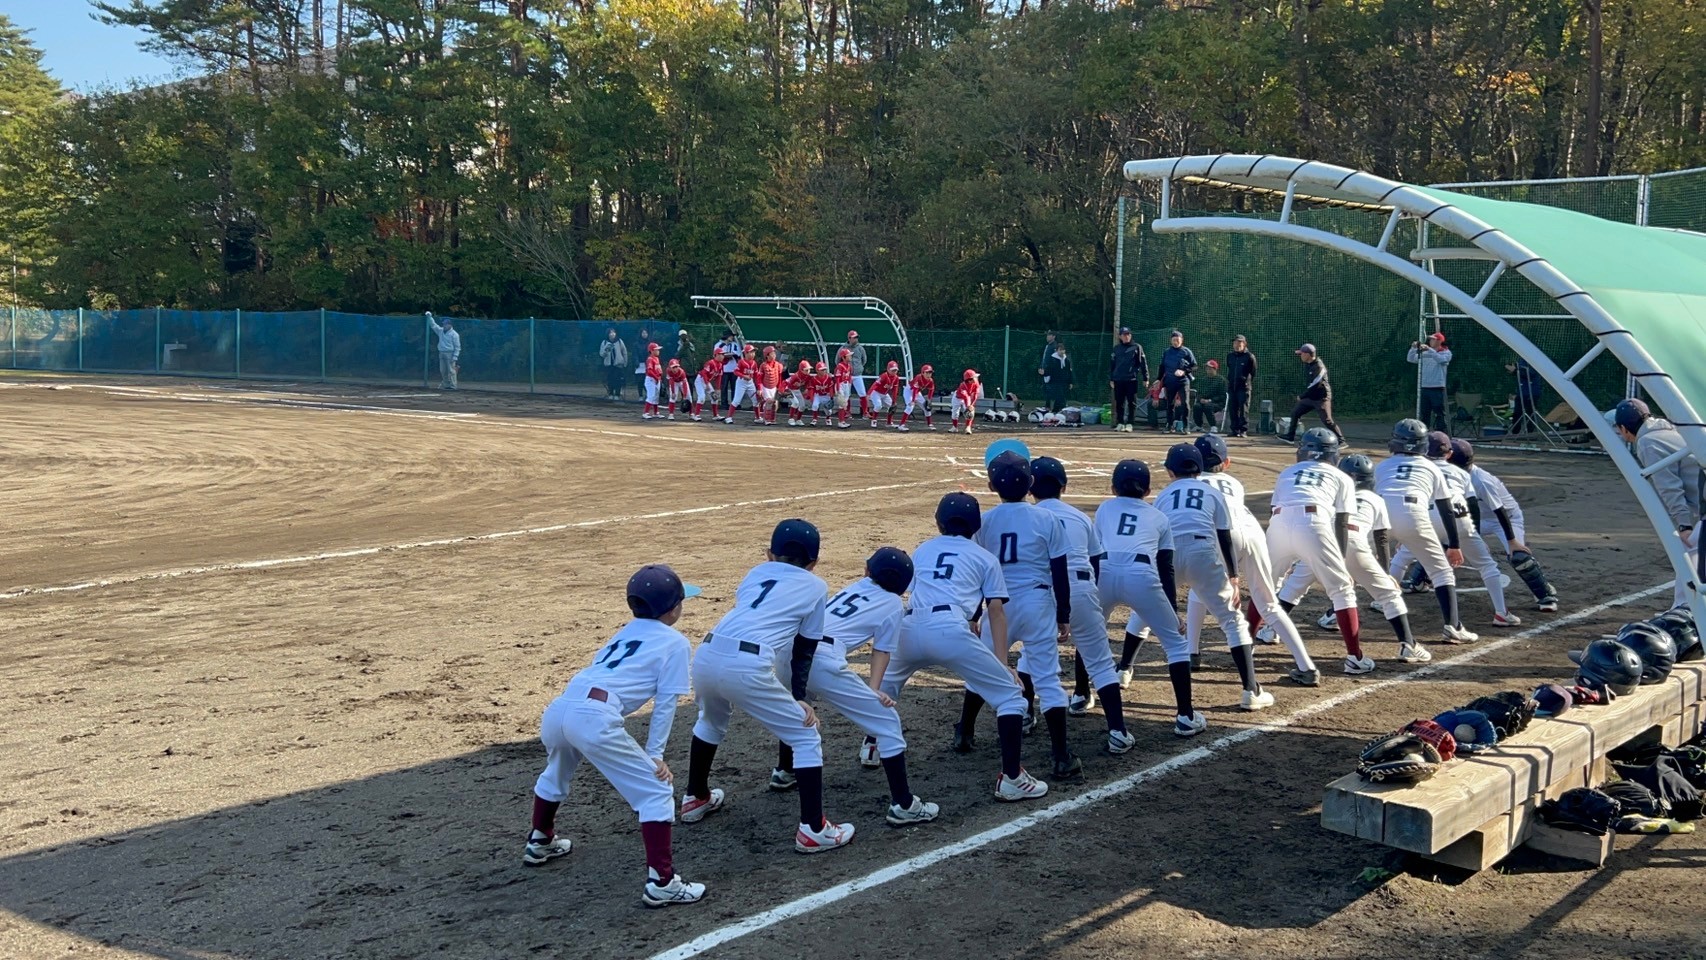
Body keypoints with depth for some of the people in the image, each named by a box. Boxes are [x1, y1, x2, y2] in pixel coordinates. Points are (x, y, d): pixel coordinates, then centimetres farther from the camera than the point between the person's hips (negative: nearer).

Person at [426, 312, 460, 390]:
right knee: (443, 371, 10)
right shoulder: (441, 331, 12)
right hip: (441, 354, 7)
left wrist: (455, 357, -15)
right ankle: (445, 385, 19)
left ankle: (452, 386, -7)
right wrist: (429, 316, 5)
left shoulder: (454, 334, -8)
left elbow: (457, 347, -9)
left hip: (450, 354, -7)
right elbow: (433, 325, 19)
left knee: (451, 371, -9)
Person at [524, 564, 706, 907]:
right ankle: (661, 883, -4)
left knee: (556, 774, 38)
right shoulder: (676, 643, 11)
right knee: (656, 792, 2)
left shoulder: (626, 632, 29)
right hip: (594, 718, -7)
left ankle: (540, 843, 55)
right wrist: (656, 755, 10)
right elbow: (666, 704, 7)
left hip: (558, 709, 7)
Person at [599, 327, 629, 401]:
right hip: (608, 364, 1)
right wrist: (606, 350, -15)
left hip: (618, 364, -1)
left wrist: (625, 363, 5)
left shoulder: (619, 341, 2)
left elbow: (624, 352, 7)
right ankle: (610, 394, 10)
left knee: (618, 380, -7)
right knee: (609, 380, -2)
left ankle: (617, 394, 0)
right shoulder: (604, 343, 5)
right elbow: (601, 354, 5)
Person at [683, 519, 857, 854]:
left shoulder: (757, 572, 27)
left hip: (706, 655, 6)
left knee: (712, 722, 36)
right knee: (806, 737, 9)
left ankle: (696, 799, 49)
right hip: (748, 667, -5)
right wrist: (798, 698, 22)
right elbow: (805, 650, 16)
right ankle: (812, 830, 6)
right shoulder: (816, 586, 17)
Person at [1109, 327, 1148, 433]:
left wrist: (1145, 378, -4)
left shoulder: (1137, 348, 3)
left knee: (1132, 403, -2)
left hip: (1132, 379, -3)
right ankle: (1120, 423, 13)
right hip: (1118, 380, 3)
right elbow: (1111, 364, 15)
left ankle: (1130, 423, 0)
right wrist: (1111, 379, 11)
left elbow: (1143, 363, 1)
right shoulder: (1116, 348, 12)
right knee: (1119, 403, 6)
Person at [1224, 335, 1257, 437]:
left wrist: (1249, 383, -4)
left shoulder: (1249, 357, -3)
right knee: (1232, 409, 5)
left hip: (1244, 387, -5)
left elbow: (1253, 373, 0)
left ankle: (1244, 430, -3)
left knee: (1244, 409, -5)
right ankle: (1234, 429, 11)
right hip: (1231, 387, 5)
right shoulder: (1229, 356, 13)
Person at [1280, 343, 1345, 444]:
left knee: (1327, 420, -14)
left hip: (1321, 398, -9)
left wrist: (1301, 396, -15)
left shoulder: (1319, 367, -21)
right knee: (1295, 412, 14)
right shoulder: (1307, 364, 5)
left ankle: (1341, 441, -10)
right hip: (1309, 397, 9)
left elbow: (1314, 385, -23)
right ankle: (1290, 437, 25)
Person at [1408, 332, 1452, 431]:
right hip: (1424, 388, 5)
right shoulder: (1424, 353, 13)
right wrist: (1413, 348, -6)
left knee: (1439, 414, -3)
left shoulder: (1446, 352, 0)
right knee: (1423, 414, 9)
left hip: (1437, 388, -5)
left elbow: (1441, 359, -20)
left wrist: (1429, 349, -26)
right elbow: (1410, 359, 9)